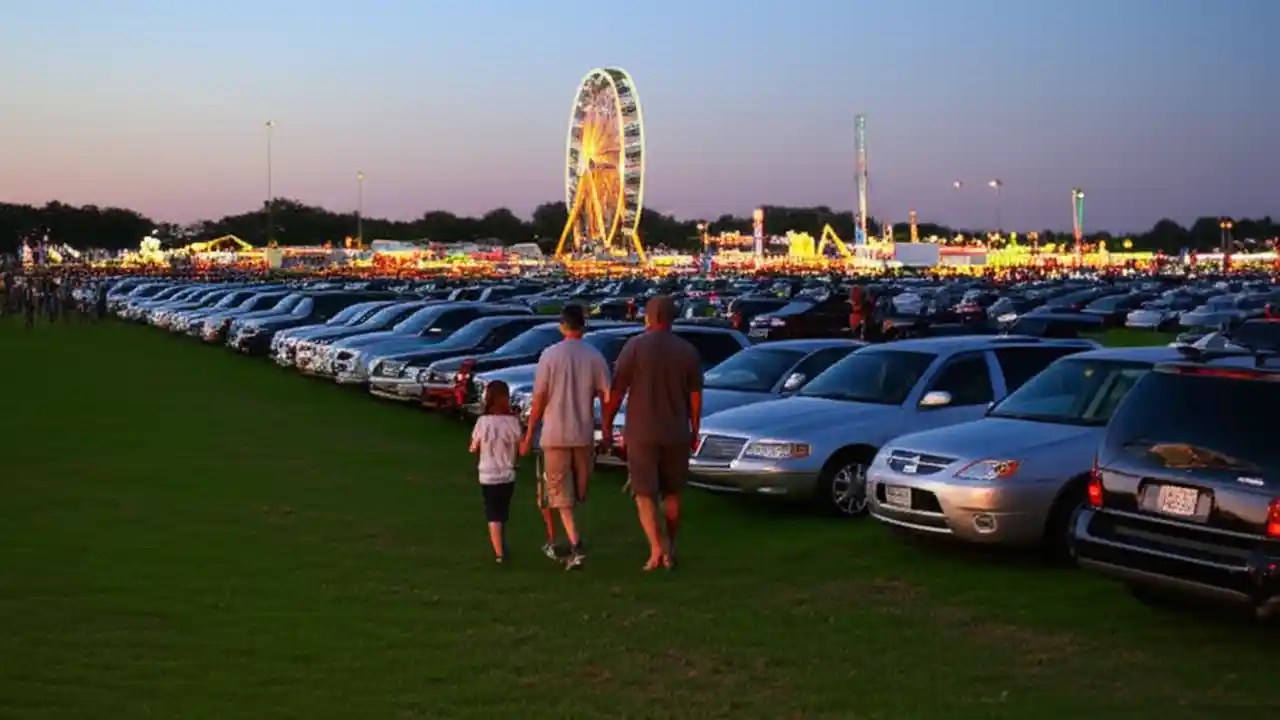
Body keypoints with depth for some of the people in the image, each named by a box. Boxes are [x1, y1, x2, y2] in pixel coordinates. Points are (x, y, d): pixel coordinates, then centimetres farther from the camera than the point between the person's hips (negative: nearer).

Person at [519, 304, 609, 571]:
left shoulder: (550, 355, -8)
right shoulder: (595, 357, -3)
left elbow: (539, 400, -8)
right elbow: (607, 397, -3)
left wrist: (529, 436, 1)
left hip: (555, 435, -2)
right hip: (585, 435, 2)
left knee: (560, 493, 3)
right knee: (579, 490, 16)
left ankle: (576, 546, -10)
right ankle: (571, 543, 26)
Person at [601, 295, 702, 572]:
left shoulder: (635, 346, -9)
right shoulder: (688, 351, 0)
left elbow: (616, 391, -10)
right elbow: (695, 396, 4)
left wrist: (607, 426, 0)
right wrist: (694, 431, 15)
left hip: (641, 434, -3)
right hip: (677, 434, 3)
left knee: (644, 493, 5)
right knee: (672, 493, 16)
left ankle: (657, 547, -12)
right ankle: (669, 550, 20)